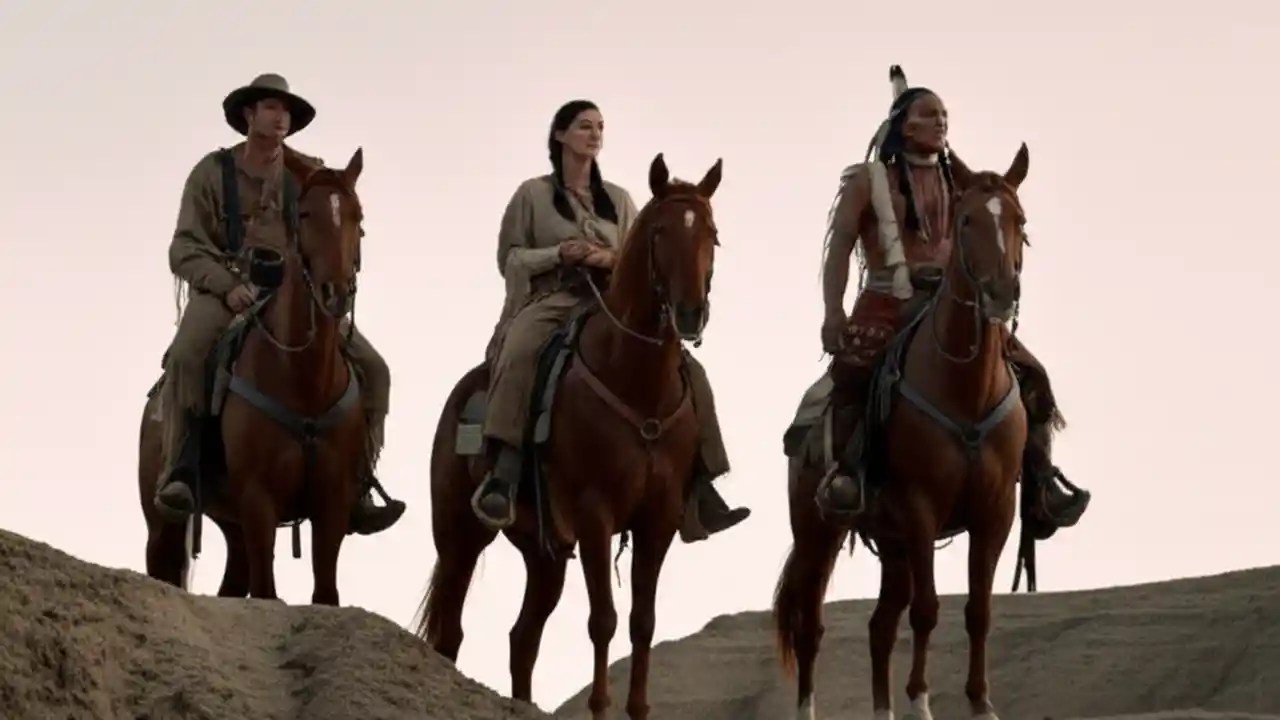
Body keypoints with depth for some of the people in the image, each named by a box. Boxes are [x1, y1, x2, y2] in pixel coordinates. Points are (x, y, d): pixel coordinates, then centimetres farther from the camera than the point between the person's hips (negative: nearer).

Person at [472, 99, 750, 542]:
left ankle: (699, 490, -15)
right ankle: (502, 479, -48)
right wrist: (558, 254, -11)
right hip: (549, 300, -4)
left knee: (688, 371, -14)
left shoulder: (618, 199, 19)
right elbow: (508, 257, 5)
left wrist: (611, 259, -7)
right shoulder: (533, 194, 9)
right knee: (518, 357, -39)